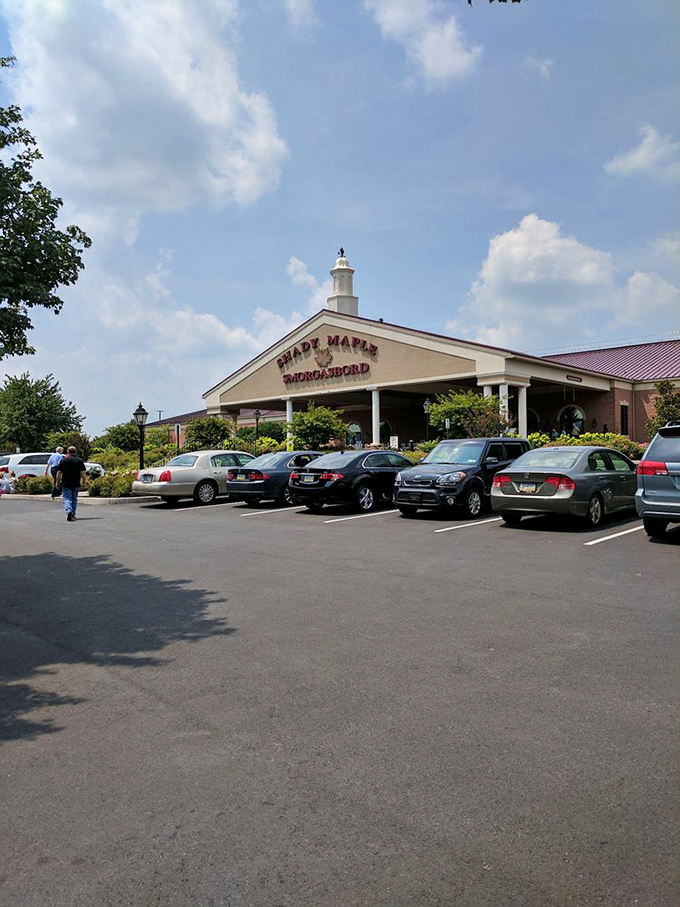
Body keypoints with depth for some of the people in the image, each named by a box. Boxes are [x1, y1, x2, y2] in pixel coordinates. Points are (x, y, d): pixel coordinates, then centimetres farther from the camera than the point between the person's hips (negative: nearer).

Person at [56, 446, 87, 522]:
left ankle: (69, 511, -25)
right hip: (76, 484, 2)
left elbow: (59, 472, -1)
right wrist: (84, 482, 2)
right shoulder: (79, 460, 3)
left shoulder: (64, 460, 1)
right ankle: (73, 515, 17)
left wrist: (57, 482, 5)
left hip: (66, 484, -2)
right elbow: (83, 473, -3)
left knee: (66, 498, -2)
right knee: (74, 499, 13)